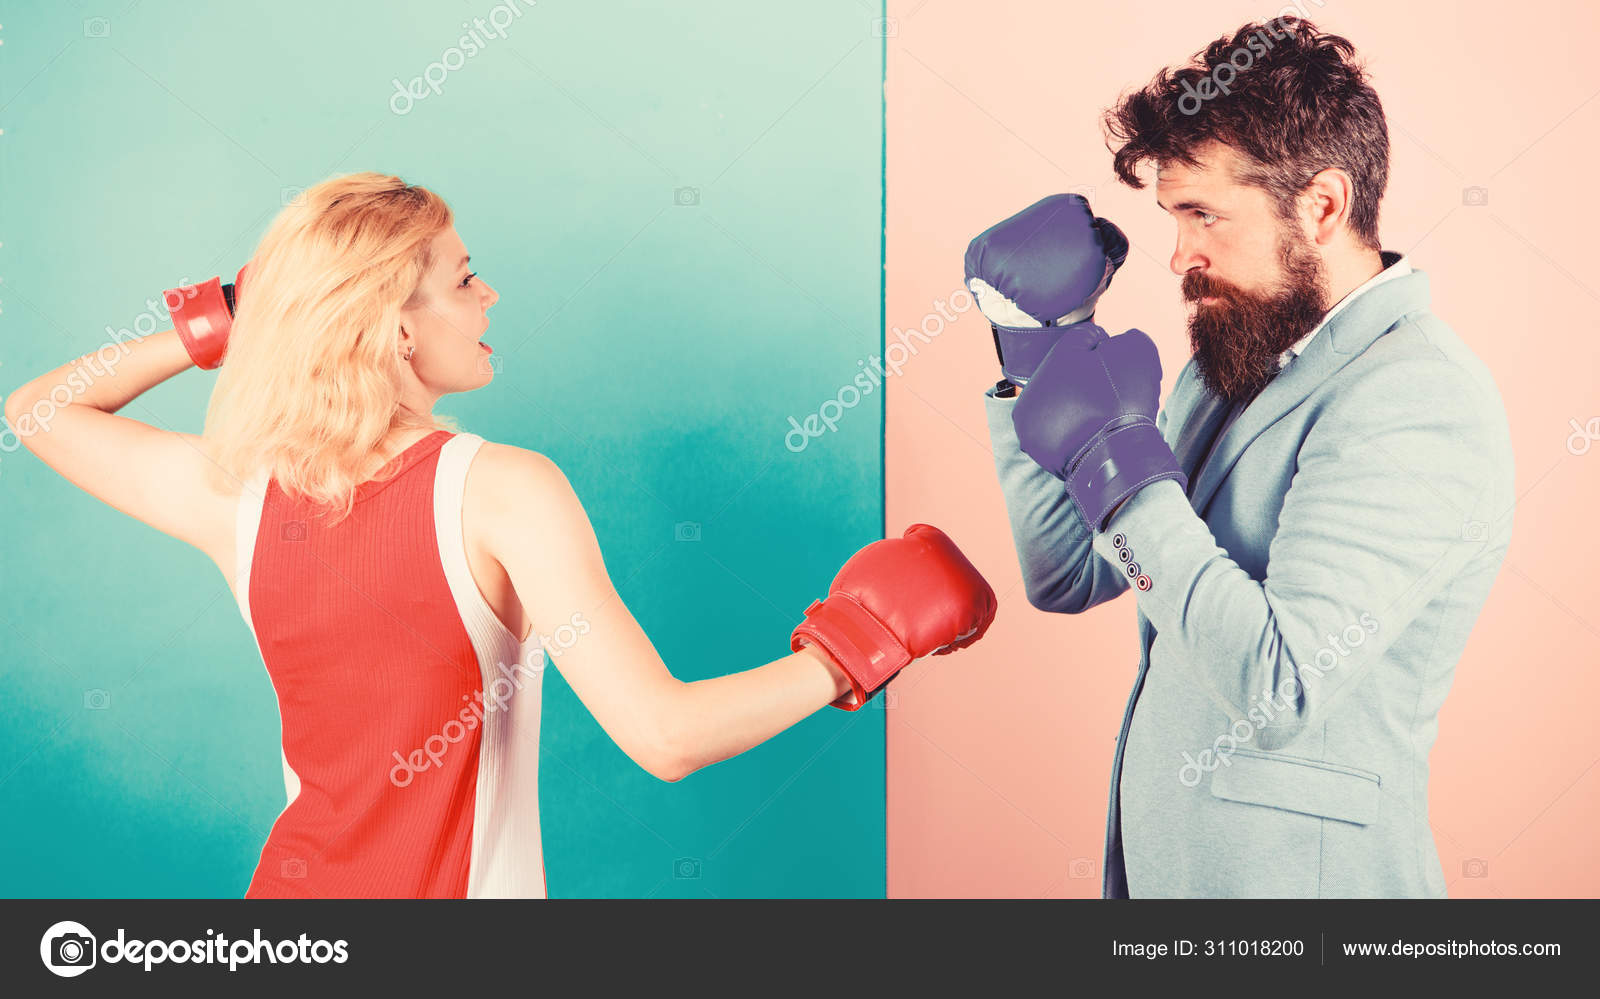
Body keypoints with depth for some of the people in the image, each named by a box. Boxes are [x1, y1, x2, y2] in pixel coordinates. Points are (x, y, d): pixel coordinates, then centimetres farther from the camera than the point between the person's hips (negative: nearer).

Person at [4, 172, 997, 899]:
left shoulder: (229, 494, -8)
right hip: (454, 887, -4)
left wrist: (213, 324, 9)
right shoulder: (505, 493, -23)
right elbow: (665, 736, -29)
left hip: (292, 885, 5)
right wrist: (849, 653, -18)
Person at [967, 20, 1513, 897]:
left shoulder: (1419, 406, -20)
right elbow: (1068, 578, 6)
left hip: (1292, 872, -8)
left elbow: (1277, 691, -28)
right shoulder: (1234, 362, 5)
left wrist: (1119, 458, -23)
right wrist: (1035, 364, -2)